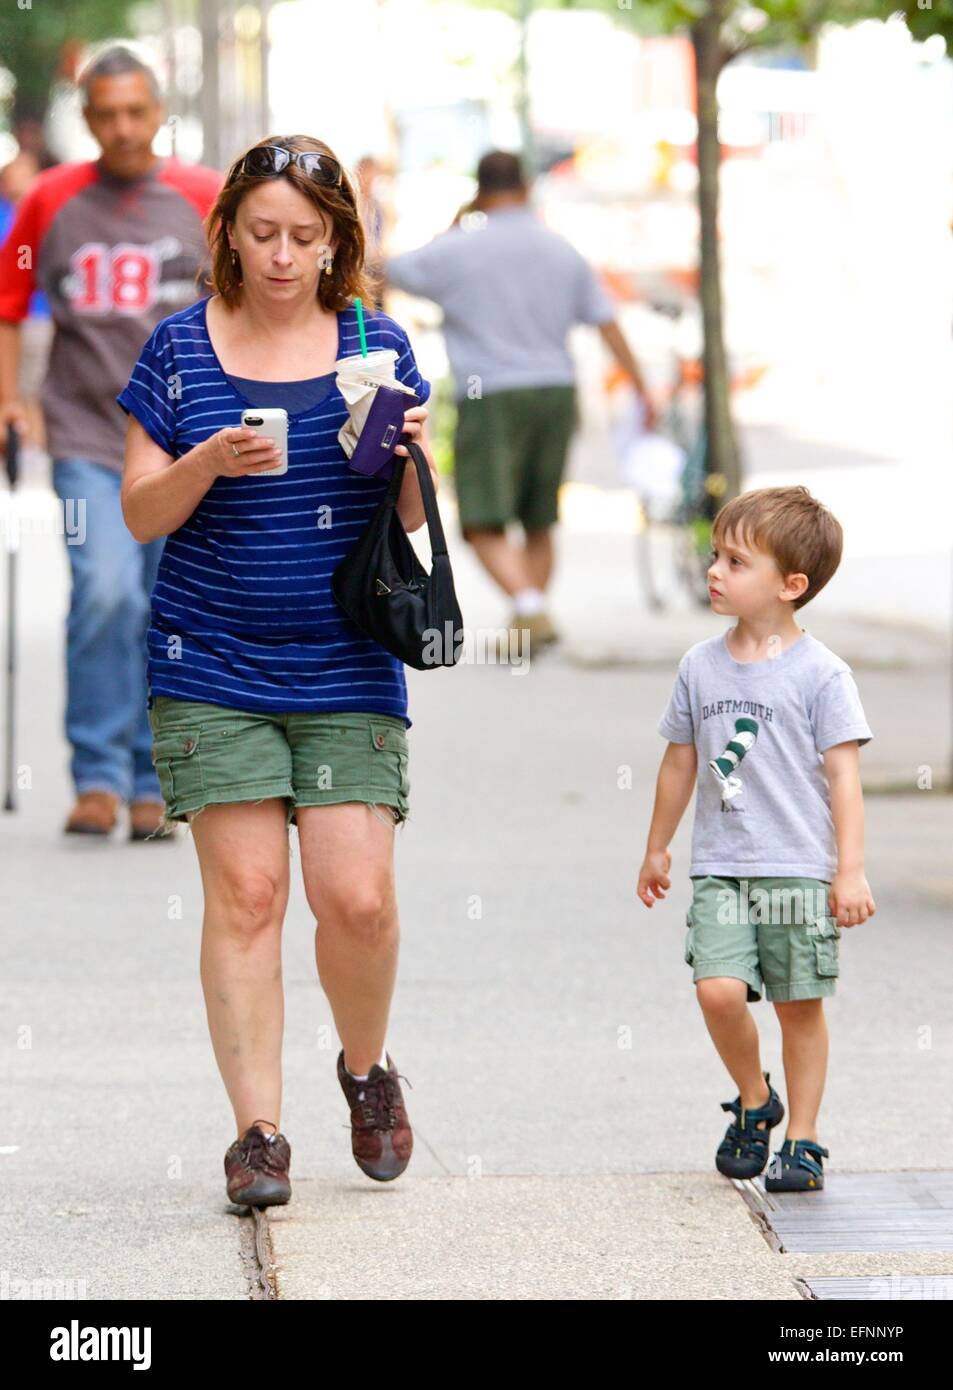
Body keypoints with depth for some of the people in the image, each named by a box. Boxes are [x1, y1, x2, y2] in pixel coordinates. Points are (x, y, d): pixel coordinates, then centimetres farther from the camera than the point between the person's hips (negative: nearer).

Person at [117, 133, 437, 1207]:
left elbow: (410, 519, 8)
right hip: (212, 666, -1)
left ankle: (366, 1068, 22)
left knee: (356, 896, -7)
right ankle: (257, 1130, 2)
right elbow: (142, 513, 1)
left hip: (346, 667, 1)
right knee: (244, 893, -5)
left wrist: (411, 455, -13)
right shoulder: (182, 347, 2)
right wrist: (211, 461, -17)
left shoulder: (375, 344, 6)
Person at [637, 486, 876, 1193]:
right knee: (719, 990, -12)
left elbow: (844, 772, -5)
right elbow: (681, 761, 18)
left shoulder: (820, 672, -5)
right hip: (720, 869, 3)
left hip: (799, 869, -3)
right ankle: (754, 1100, 13)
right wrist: (657, 848, 24)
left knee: (800, 1004, 2)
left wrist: (851, 870, -10)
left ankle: (801, 1139, 15)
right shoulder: (701, 665, 7)